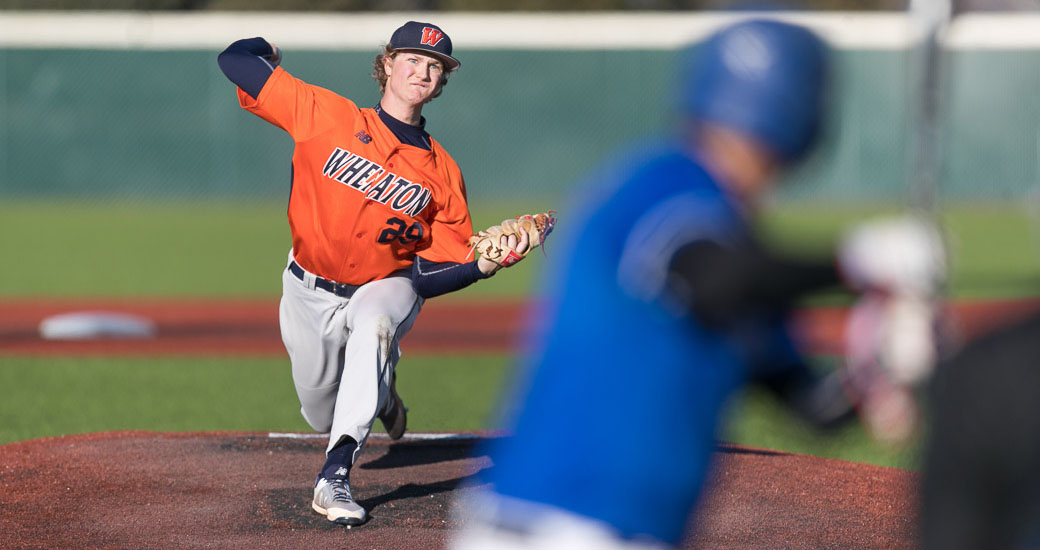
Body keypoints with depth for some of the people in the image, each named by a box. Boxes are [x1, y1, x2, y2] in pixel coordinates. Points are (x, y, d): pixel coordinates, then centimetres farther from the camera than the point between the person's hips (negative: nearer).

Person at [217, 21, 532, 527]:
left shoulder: (442, 173, -7)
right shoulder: (325, 114, -13)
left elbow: (432, 274, -10)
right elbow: (234, 62, -13)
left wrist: (483, 265, -28)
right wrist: (263, 48, 6)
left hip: (387, 287, -1)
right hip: (310, 295, 1)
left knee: (374, 327, -38)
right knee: (322, 415, 11)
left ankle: (335, 475, -40)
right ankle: (376, 394, 51)